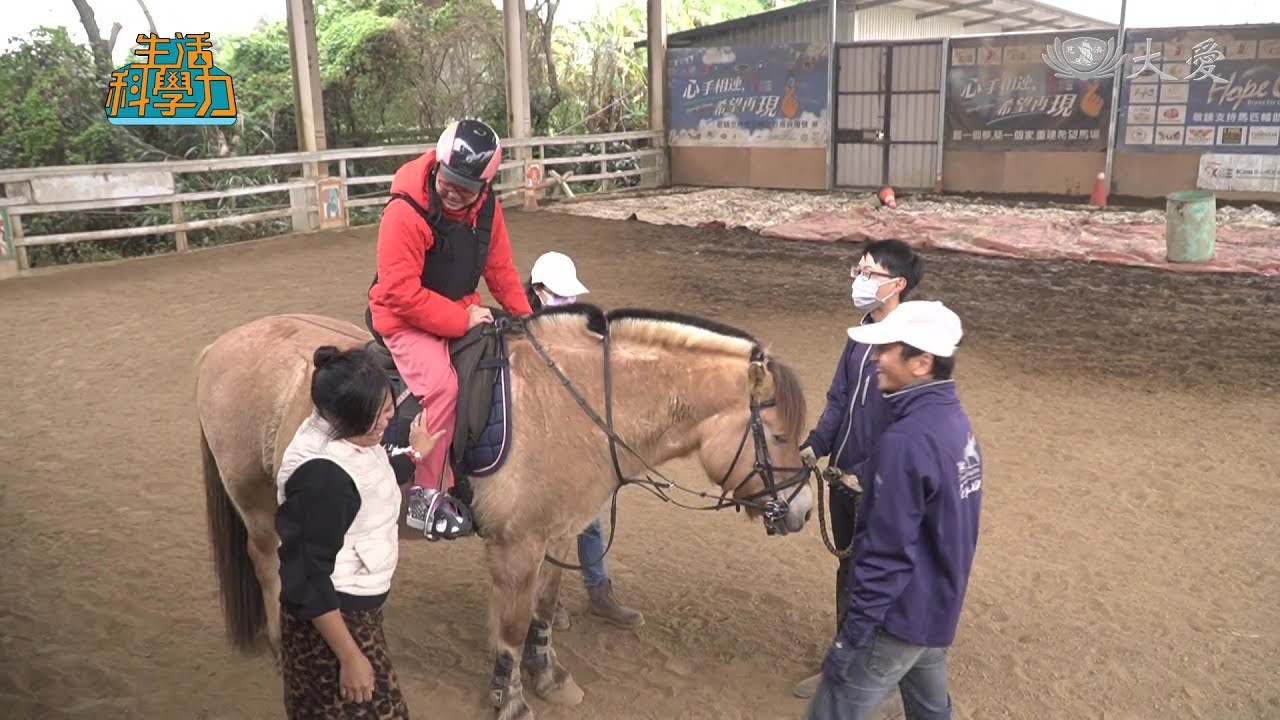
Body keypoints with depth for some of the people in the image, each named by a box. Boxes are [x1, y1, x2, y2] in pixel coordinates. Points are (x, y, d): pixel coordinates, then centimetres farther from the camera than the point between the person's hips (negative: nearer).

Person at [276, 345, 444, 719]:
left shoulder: (350, 437, -3)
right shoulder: (322, 477, -31)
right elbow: (308, 581, -26)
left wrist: (414, 456, 15)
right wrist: (350, 658, -22)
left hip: (358, 607, 9)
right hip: (330, 617, -9)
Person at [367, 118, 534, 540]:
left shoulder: (486, 206, -3)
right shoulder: (405, 212, -25)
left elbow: (500, 269, 8)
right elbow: (401, 292, -27)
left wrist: (524, 316, 2)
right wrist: (461, 320, -25)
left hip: (463, 310, 8)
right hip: (407, 319, -8)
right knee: (441, 385, -27)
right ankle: (425, 498, -14)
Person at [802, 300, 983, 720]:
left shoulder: (906, 442, -27)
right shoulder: (957, 423, 2)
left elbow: (887, 554, -25)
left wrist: (852, 636, -18)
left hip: (900, 616, -9)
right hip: (939, 608, 9)